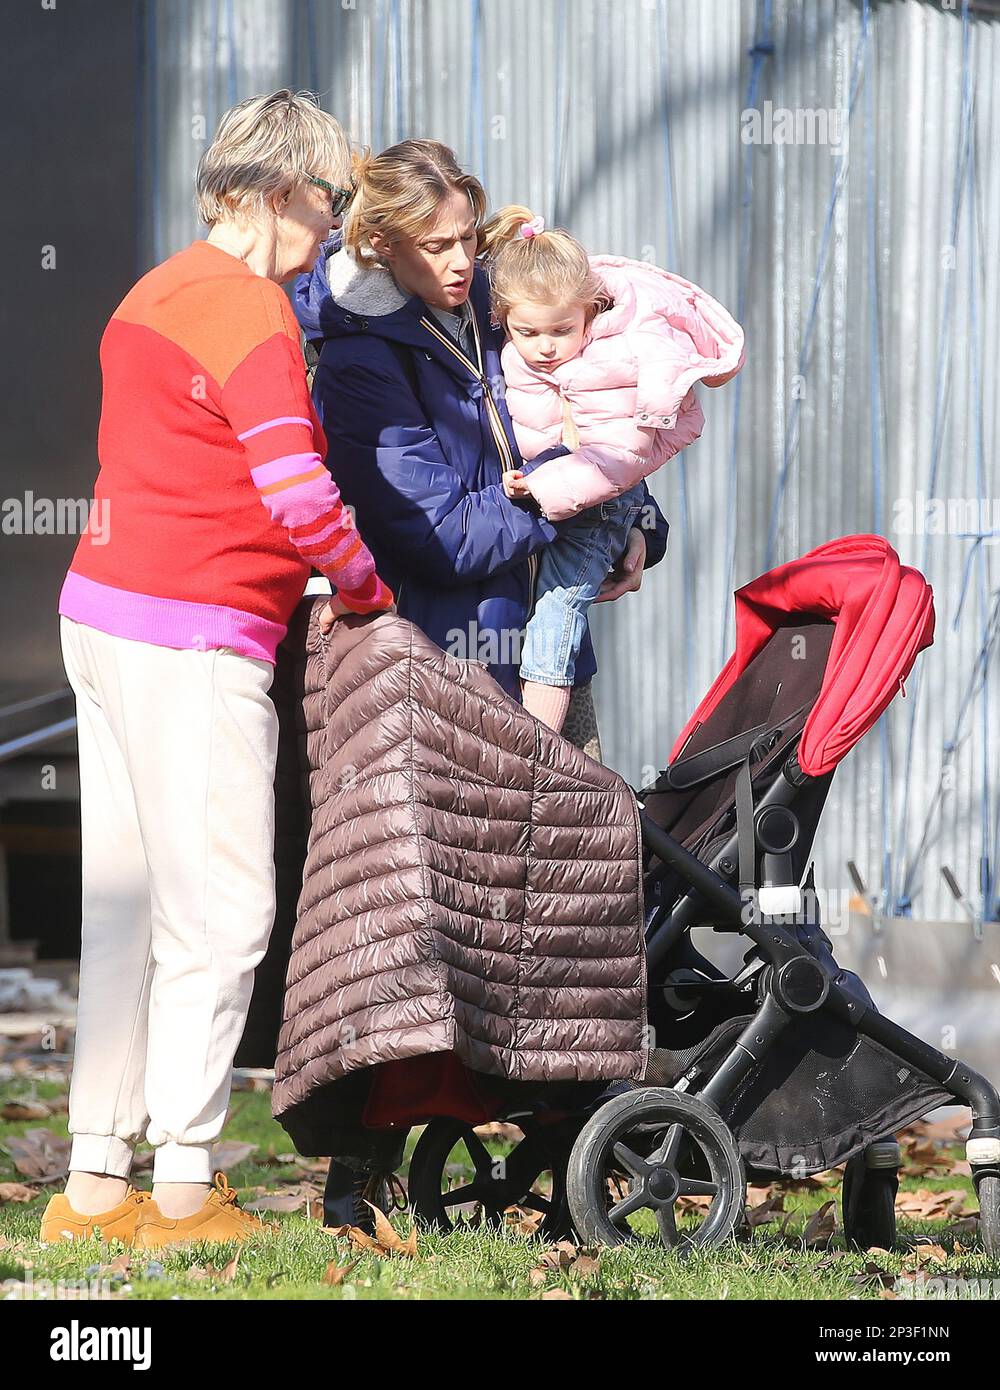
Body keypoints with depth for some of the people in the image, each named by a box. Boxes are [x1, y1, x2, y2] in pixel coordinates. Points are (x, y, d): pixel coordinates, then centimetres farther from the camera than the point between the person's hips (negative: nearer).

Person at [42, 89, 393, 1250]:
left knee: (126, 910, 10)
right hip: (190, 638, -10)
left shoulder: (158, 292, 20)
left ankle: (95, 1181, 11)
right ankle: (184, 1188, -4)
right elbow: (294, 481, -19)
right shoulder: (244, 301, -11)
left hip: (107, 611, 10)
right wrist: (363, 586, -3)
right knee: (222, 912, -6)